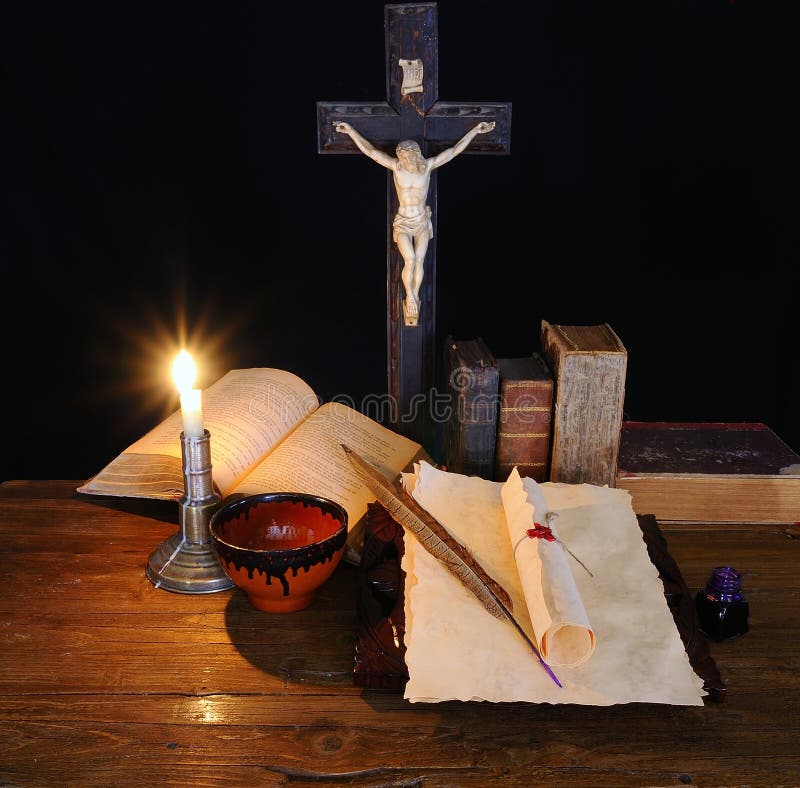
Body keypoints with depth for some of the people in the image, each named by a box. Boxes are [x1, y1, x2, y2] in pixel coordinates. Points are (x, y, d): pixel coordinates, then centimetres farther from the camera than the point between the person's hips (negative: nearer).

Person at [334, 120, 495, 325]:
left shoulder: (428, 166, -6)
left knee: (419, 260, -9)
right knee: (410, 260, -17)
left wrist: (475, 129, -7)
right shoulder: (396, 166, -8)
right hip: (402, 223, -1)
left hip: (422, 222, 1)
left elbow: (455, 150, -6)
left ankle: (414, 297, 4)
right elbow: (370, 150, -10)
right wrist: (351, 130, -14)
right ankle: (410, 298, -2)